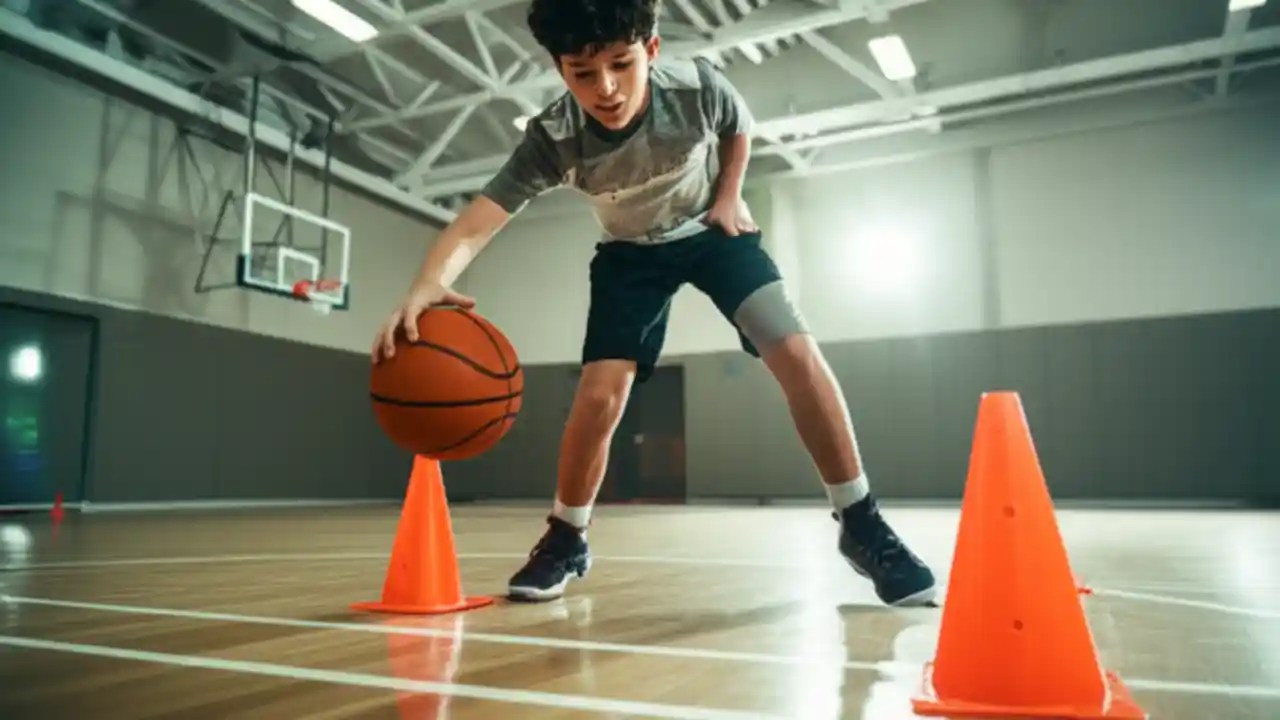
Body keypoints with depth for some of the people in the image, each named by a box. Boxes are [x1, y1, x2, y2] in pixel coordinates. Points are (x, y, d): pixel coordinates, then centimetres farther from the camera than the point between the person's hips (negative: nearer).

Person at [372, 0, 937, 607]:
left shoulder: (699, 86, -29)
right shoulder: (552, 139, -31)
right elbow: (473, 225, -42)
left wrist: (729, 197, -11)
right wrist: (426, 287, -61)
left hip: (713, 231, 0)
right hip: (631, 253, 0)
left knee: (797, 354, -20)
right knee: (599, 394, -16)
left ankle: (860, 523, -5)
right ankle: (566, 540, 9)